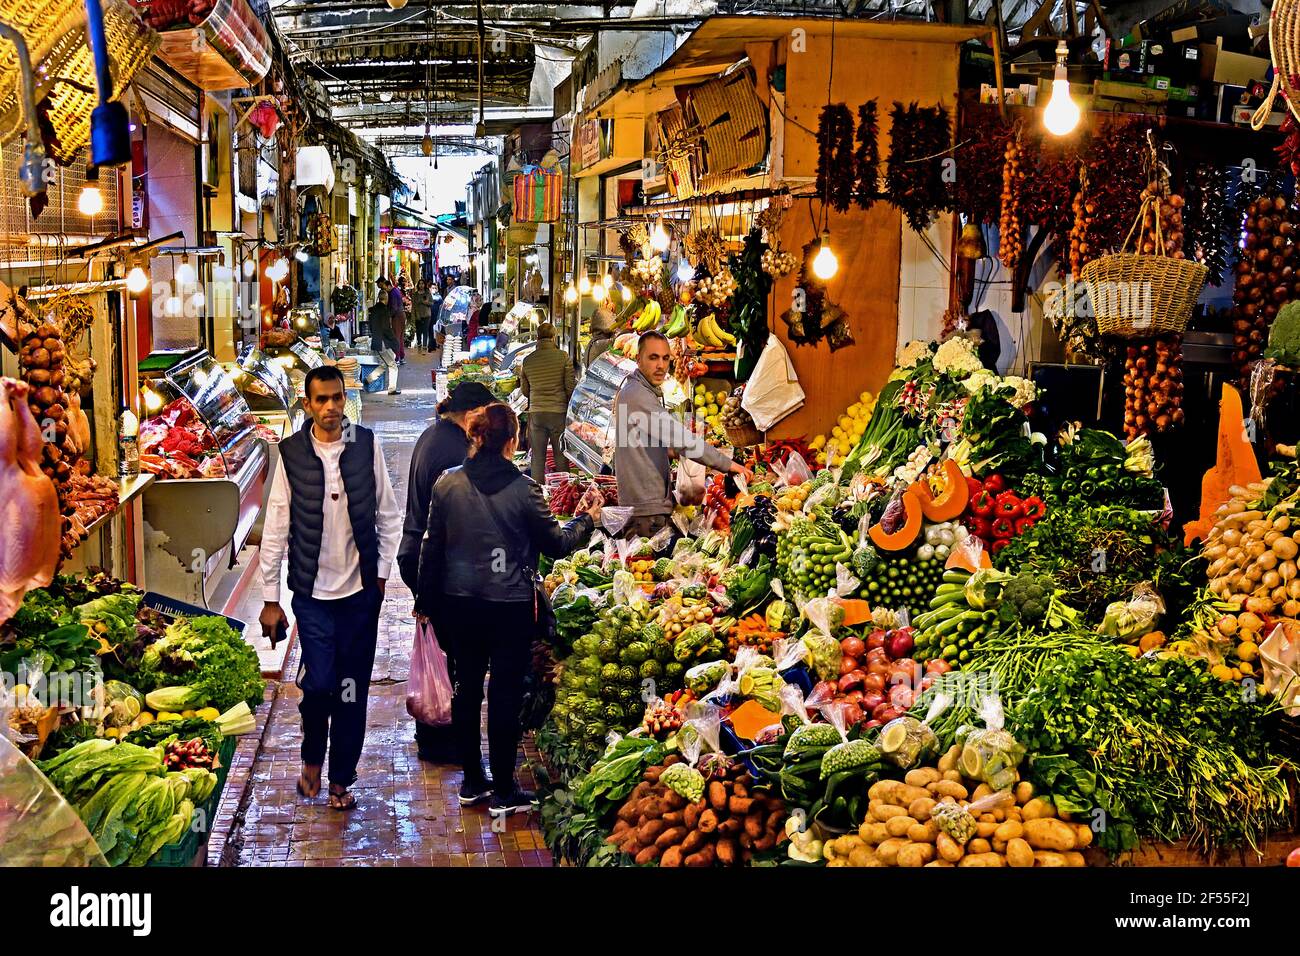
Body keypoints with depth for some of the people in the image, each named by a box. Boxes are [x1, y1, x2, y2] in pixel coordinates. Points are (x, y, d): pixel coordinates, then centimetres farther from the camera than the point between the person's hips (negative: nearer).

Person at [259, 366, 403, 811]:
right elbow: (276, 528, -2)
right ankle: (312, 756, 22)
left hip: (361, 590, 1)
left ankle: (341, 778, 24)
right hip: (313, 591, -1)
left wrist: (382, 571, 3)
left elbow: (388, 513, 7)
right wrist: (270, 599, -1)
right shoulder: (292, 454, -5)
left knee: (352, 689, 7)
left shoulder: (367, 445, -2)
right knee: (319, 683, -9)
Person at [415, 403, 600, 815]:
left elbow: (432, 546, 3)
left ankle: (472, 781, 27)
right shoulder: (523, 488, -14)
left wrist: (426, 599, 15)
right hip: (510, 606, -4)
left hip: (458, 602, 4)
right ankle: (503, 792, 13)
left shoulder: (447, 484, -4)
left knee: (467, 687, 16)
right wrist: (586, 519, 14)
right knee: (506, 693, 5)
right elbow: (555, 544, -5)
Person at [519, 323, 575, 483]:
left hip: (536, 412, 2)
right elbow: (571, 387, -6)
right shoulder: (563, 357, -7)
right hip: (559, 411, -2)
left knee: (537, 458, 8)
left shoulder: (527, 361, 2)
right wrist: (571, 408, 12)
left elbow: (524, 390, 11)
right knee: (561, 457, 7)